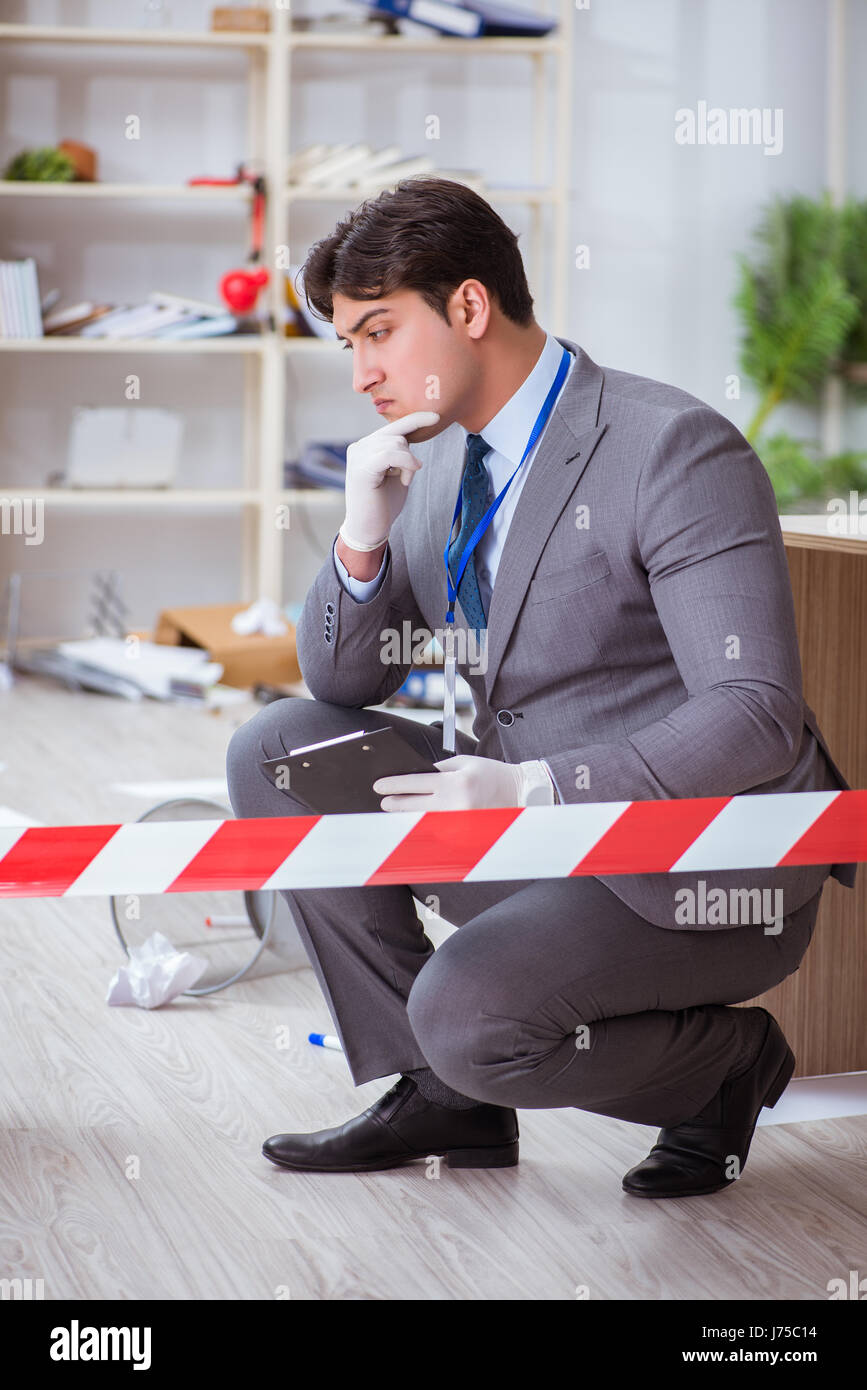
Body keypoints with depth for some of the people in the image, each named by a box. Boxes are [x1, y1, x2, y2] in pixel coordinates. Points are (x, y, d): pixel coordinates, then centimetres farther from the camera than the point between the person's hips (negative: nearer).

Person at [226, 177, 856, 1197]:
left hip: (706, 878, -8)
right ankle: (442, 1095, 3)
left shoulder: (675, 449, -18)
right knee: (277, 749, -3)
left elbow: (755, 717, -25)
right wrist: (363, 537, -9)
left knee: (469, 1013, -29)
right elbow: (341, 681, 11)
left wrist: (533, 790, -34)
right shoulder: (438, 461, 6)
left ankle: (728, 1062, 2)